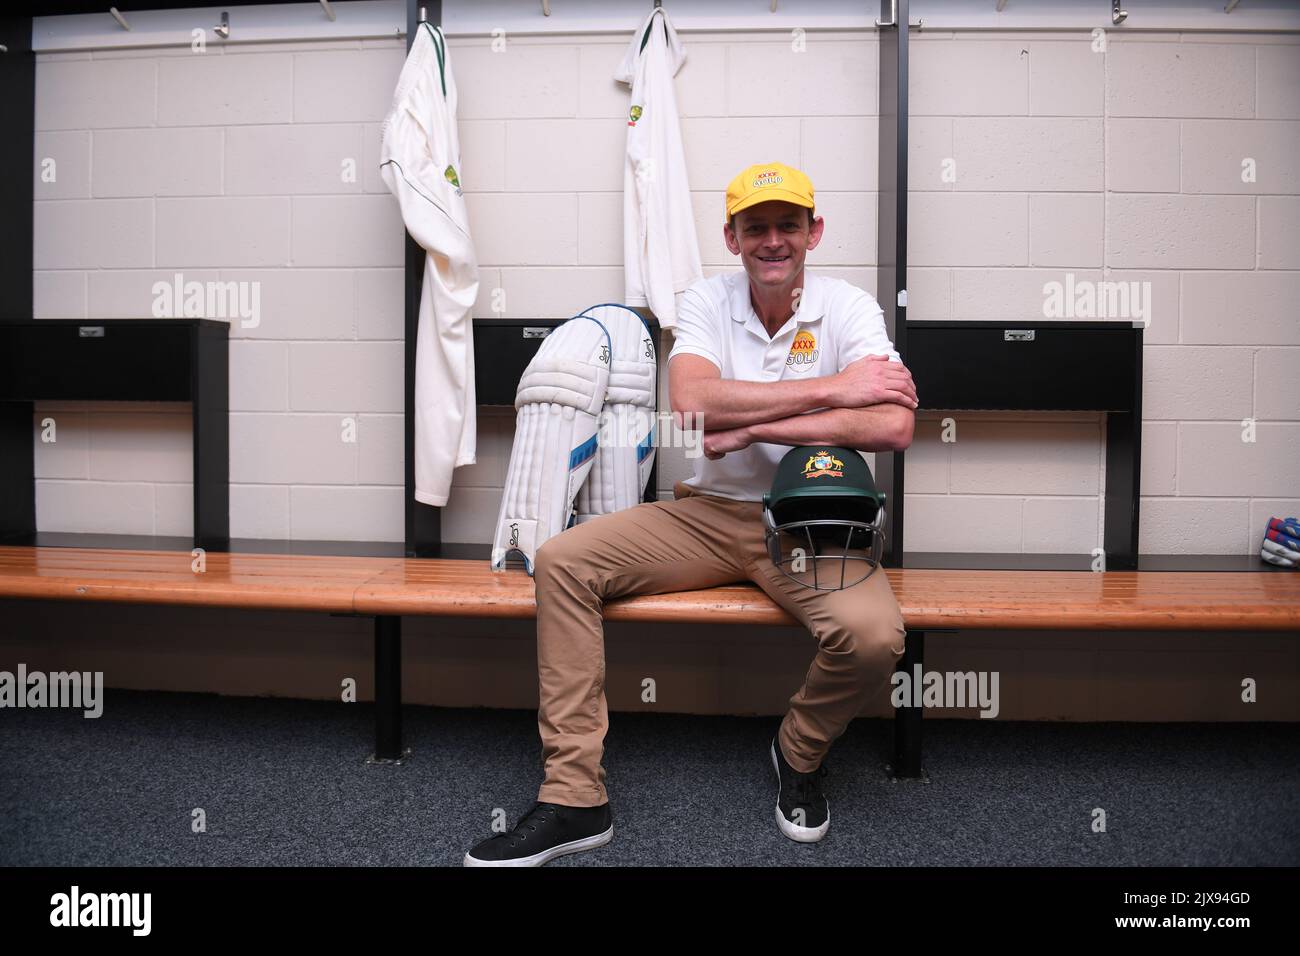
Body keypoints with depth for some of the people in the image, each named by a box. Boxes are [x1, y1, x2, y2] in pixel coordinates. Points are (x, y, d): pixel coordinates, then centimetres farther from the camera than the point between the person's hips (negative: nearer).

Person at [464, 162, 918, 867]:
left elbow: (894, 426, -21)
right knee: (560, 561, -15)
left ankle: (799, 754, 7)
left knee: (873, 636, -31)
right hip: (708, 513, 2)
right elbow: (691, 404, -20)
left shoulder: (847, 308, -4)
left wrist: (752, 429, -21)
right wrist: (832, 389, -19)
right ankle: (575, 797, -10)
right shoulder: (707, 301, 1)